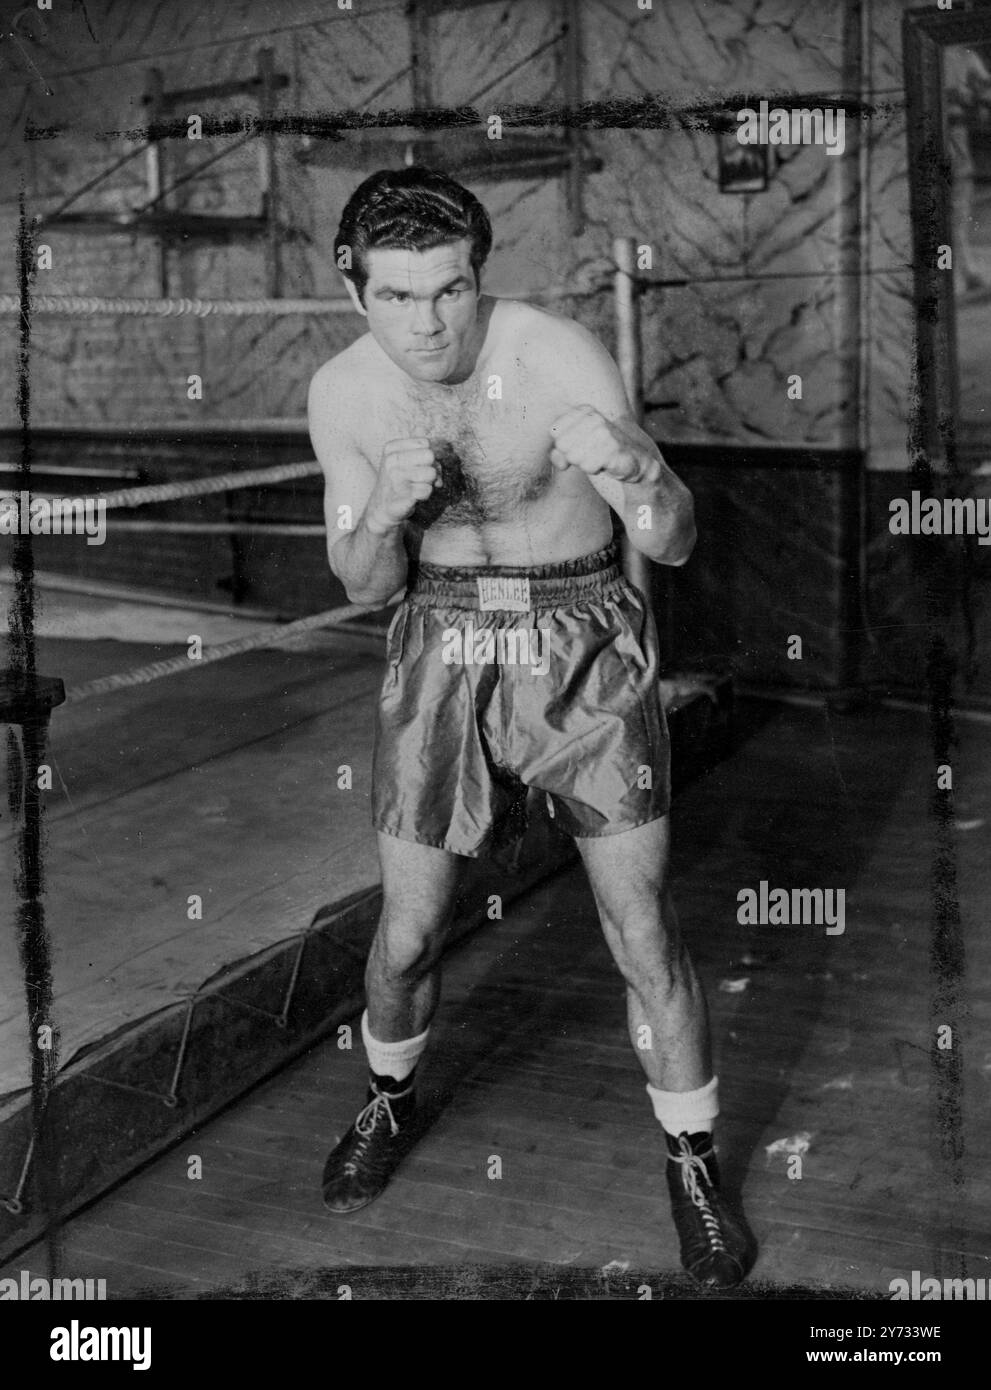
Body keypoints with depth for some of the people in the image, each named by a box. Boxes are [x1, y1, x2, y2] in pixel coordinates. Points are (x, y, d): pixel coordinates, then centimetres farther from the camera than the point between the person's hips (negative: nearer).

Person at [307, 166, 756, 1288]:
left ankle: (693, 1165, 21)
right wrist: (382, 510, -23)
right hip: (442, 651, 3)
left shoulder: (562, 357, -19)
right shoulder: (343, 395, -8)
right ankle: (390, 1100, 39)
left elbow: (673, 545, -20)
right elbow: (365, 588, -1)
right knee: (407, 933, 7)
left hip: (584, 648, -2)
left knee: (643, 932, -2)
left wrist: (637, 475, -43)